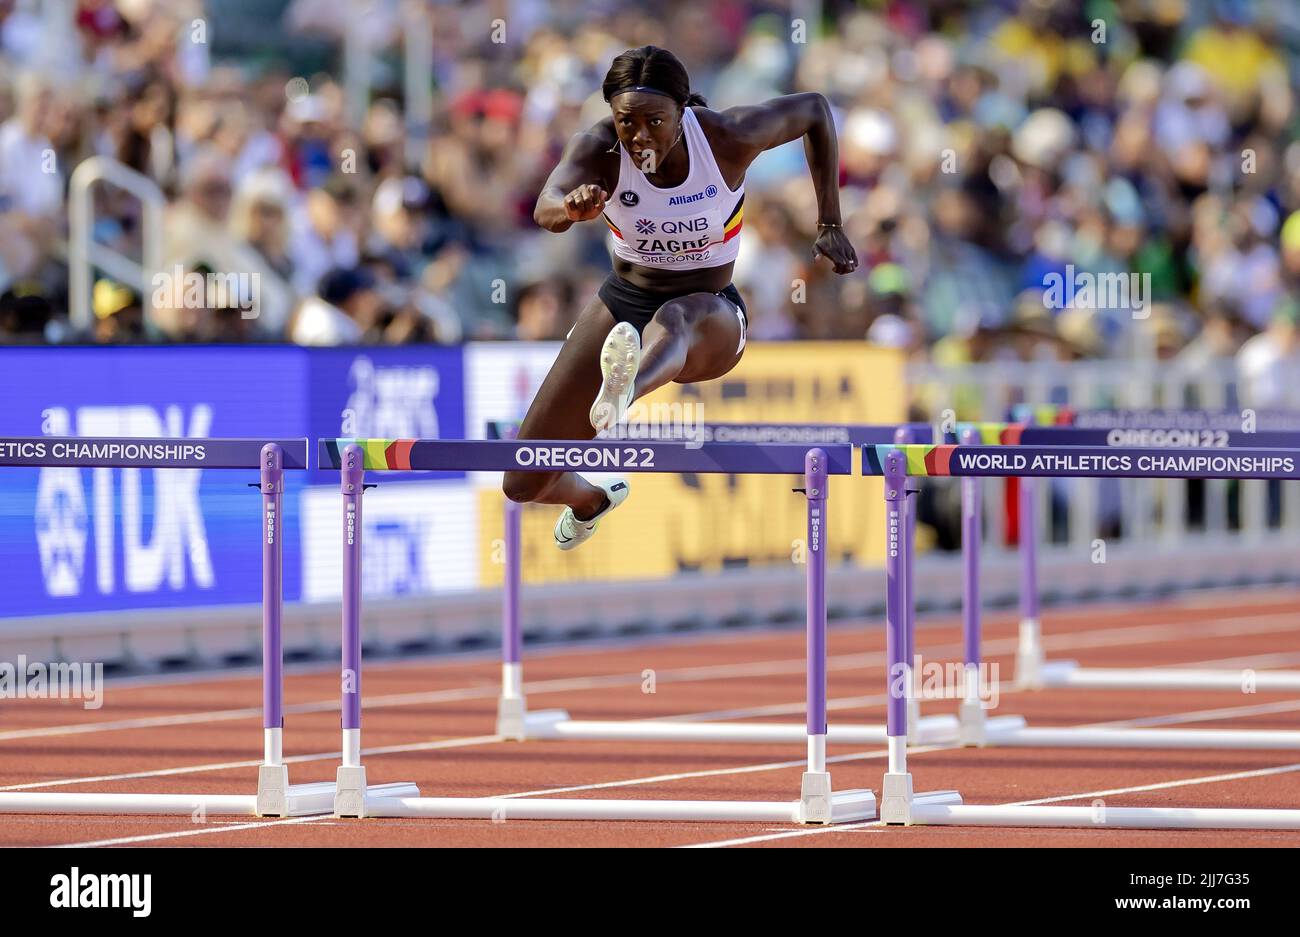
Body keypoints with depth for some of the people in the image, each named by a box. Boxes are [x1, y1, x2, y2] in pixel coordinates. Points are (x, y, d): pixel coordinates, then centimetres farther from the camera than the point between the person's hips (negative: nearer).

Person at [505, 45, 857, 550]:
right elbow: (545, 210, -40)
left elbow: (814, 109, 0)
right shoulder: (597, 148, -19)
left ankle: (619, 395, -80)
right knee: (523, 485, 4)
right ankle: (594, 498, 43)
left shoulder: (728, 137, -19)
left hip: (713, 319, -3)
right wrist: (572, 206, -65)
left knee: (676, 320, -44)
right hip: (623, 303, 3)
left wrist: (830, 225, 1)